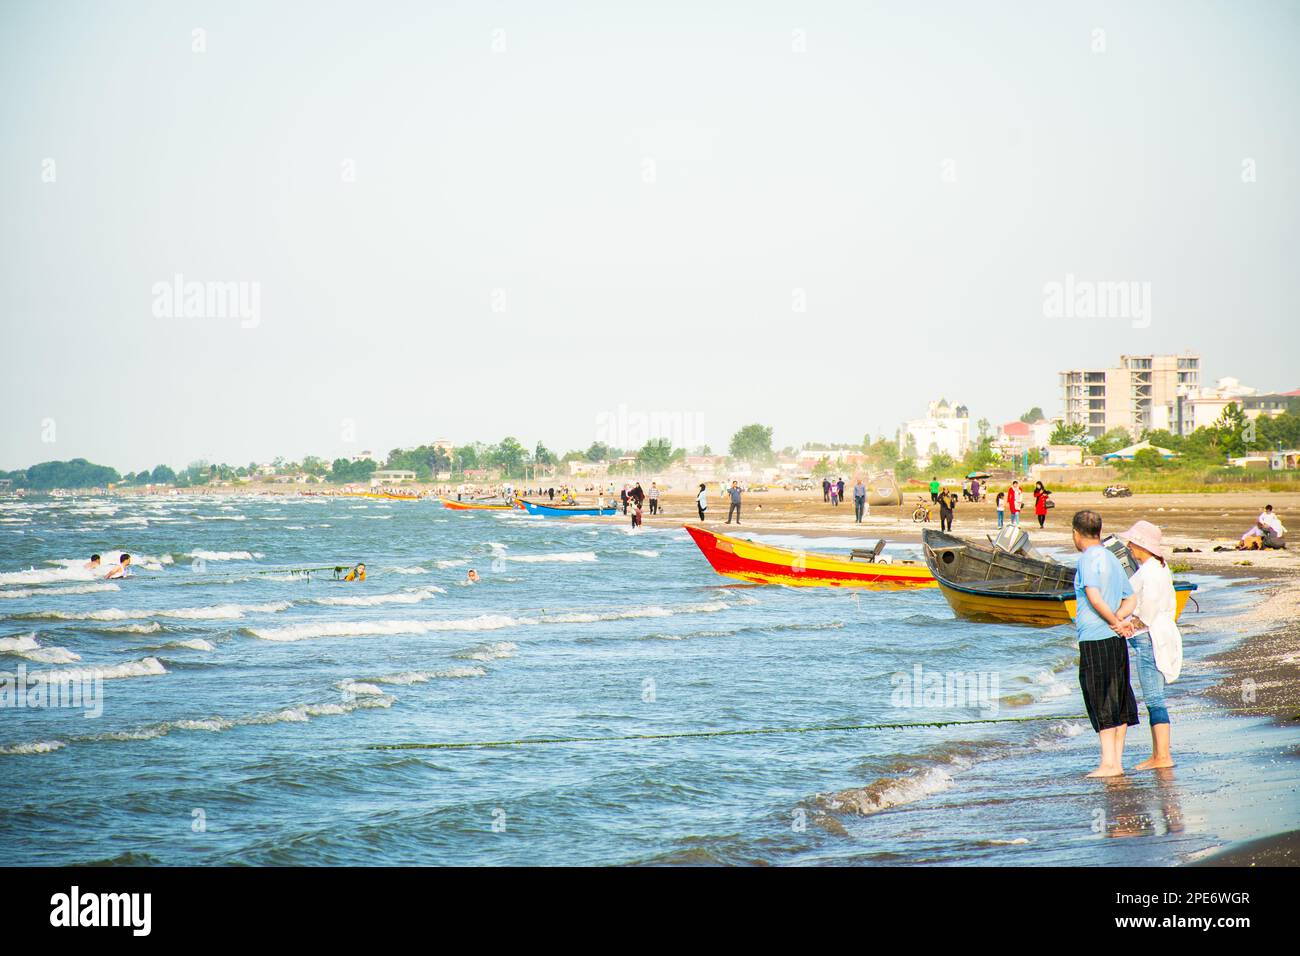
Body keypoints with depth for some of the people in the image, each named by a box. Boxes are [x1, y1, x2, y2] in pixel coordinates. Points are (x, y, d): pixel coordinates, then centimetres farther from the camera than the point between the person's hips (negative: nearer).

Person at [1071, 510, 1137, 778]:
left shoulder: (1089, 558, -11)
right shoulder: (1113, 559, 15)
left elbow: (1094, 597, -22)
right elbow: (1131, 598, 20)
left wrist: (1115, 622, -11)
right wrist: (1116, 621, 7)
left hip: (1094, 639, -8)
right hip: (1116, 639, 8)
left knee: (1100, 702, -6)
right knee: (1119, 699, 10)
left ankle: (1109, 763, -7)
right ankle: (1117, 759, 13)